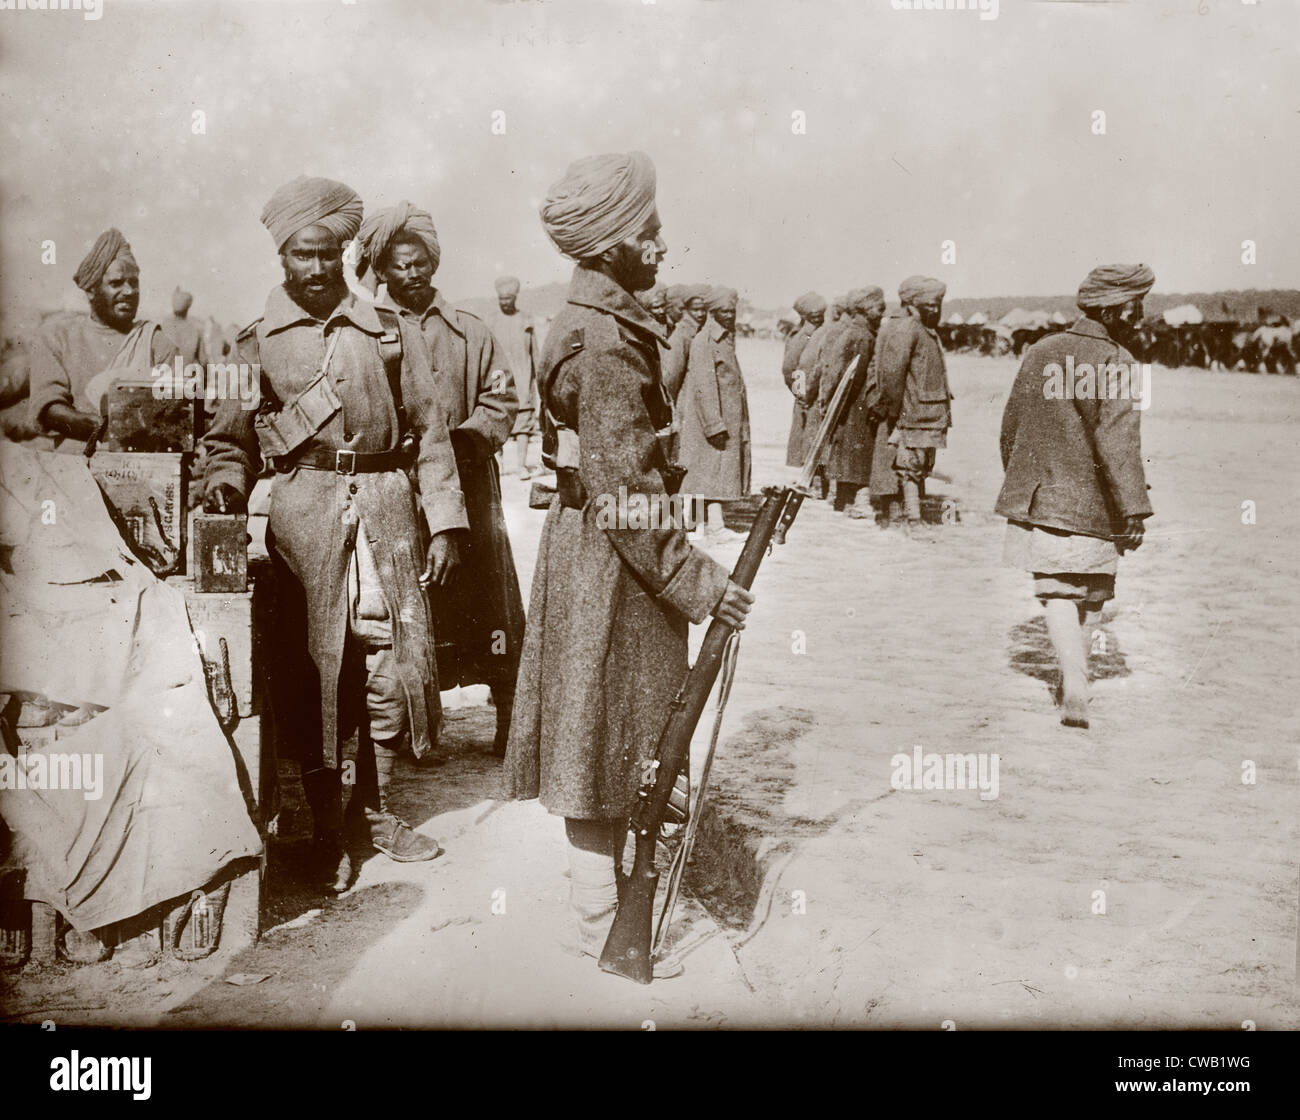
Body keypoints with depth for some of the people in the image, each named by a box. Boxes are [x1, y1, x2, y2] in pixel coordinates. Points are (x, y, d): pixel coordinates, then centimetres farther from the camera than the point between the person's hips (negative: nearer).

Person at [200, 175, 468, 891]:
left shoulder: (389, 331, 11)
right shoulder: (257, 341, 10)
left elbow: (428, 430, 9)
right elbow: (229, 438, 12)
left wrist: (445, 522, 3)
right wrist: (224, 482, -10)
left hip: (385, 507, 1)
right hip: (303, 510, -1)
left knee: (390, 662, 1)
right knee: (311, 670, 0)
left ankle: (377, 810, 19)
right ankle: (327, 827, 13)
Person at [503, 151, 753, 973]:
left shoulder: (605, 323, 12)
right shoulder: (605, 342, -21)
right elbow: (622, 490, -25)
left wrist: (689, 569, 21)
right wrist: (698, 582, -21)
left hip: (595, 545, 10)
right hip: (608, 563, -10)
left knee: (611, 738, 20)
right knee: (604, 735, 0)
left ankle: (605, 884, 35)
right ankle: (602, 926, 13)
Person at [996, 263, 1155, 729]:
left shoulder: (1039, 352, 8)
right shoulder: (1112, 361, -12)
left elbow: (1011, 425, 16)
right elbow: (1117, 438, -22)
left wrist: (1020, 483, 29)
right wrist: (1134, 508, -23)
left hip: (1037, 496, 4)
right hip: (1090, 502, -4)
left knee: (1057, 590, 3)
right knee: (1094, 592, 15)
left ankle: (1076, 684, -15)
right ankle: (1072, 684, 24)